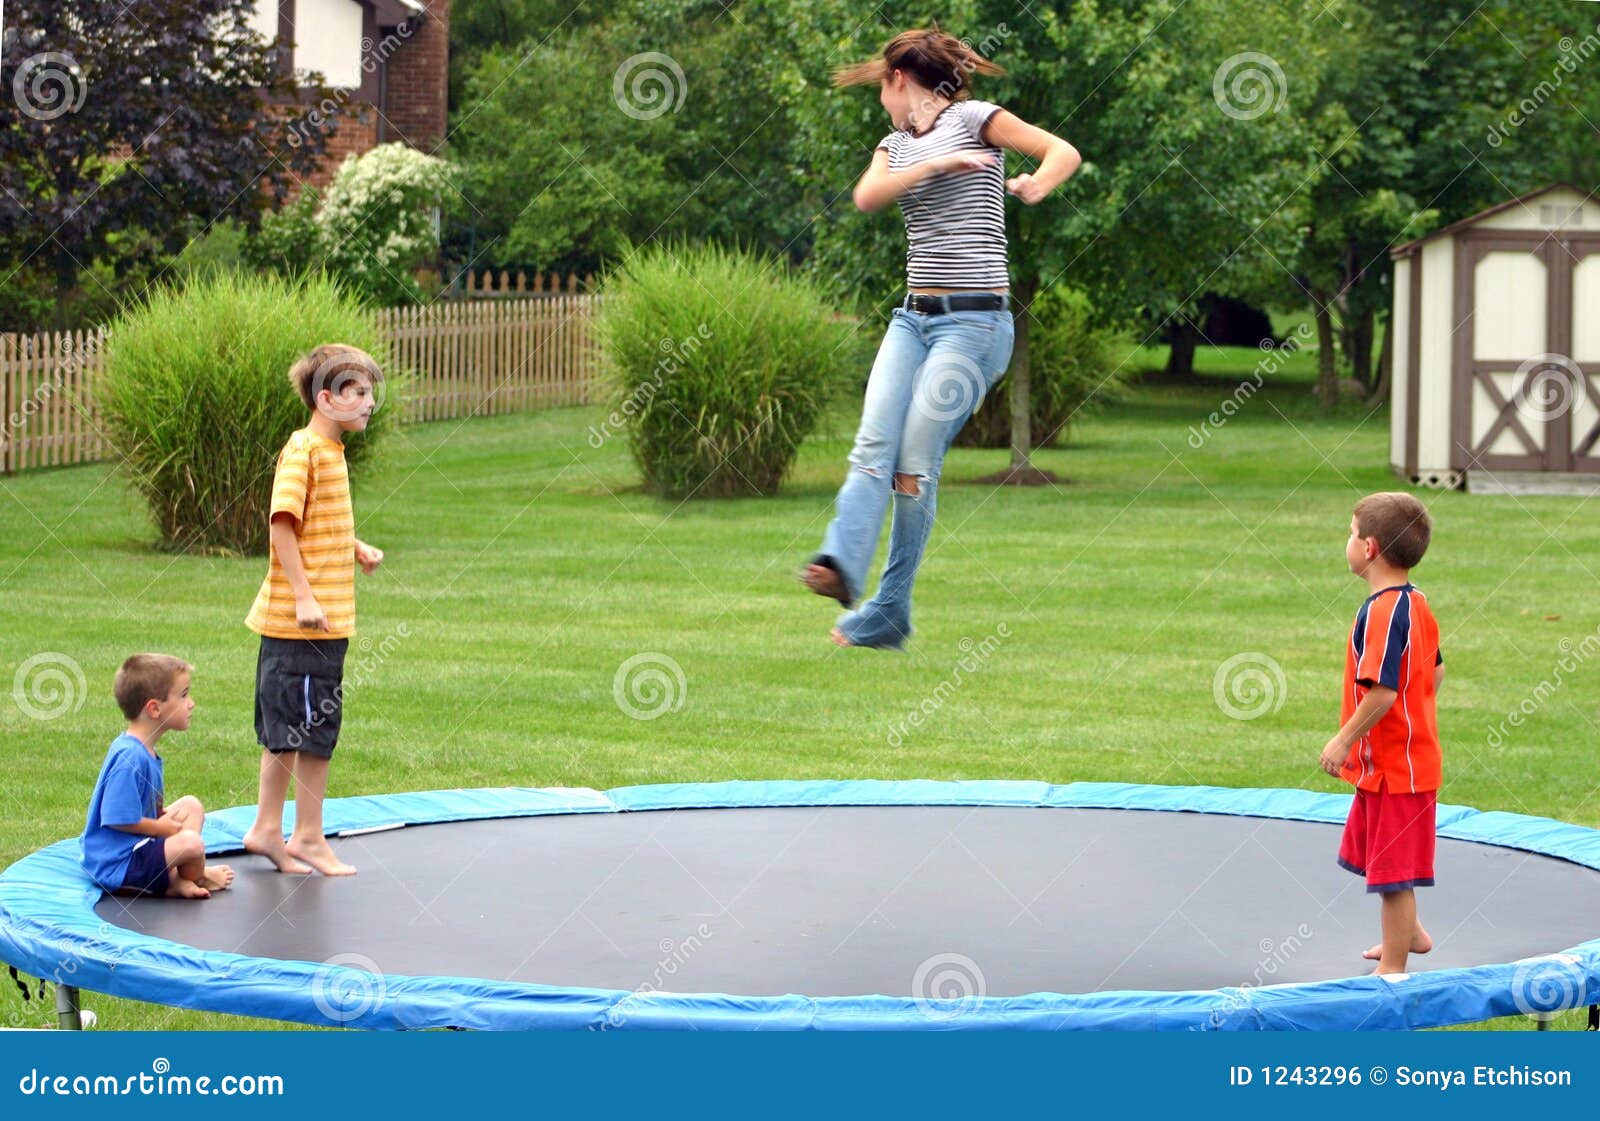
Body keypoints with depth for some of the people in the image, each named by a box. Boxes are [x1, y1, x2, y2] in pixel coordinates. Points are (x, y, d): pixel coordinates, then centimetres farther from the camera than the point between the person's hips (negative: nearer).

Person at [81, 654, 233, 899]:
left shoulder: (143, 750, 9)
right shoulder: (129, 758, -24)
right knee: (191, 843, -29)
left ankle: (176, 880, -2)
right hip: (116, 865, -11)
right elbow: (120, 820, -26)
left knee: (191, 805, 18)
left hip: (137, 847, 11)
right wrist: (166, 828, -13)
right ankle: (197, 878, 7)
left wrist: (164, 816, 3)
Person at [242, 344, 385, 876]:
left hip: (326, 617, 10)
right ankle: (308, 837, 6)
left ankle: (267, 830, 21)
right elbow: (282, 525, -21)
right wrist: (304, 597, -24)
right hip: (303, 619, -10)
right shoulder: (303, 449, -14)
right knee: (315, 729, -3)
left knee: (286, 730, 14)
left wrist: (356, 549, 14)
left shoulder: (331, 449, 15)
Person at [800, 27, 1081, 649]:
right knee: (873, 443, -15)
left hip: (974, 320, -6)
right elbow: (866, 196, -3)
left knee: (915, 462, -11)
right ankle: (841, 563, -32)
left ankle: (887, 615, -6)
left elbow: (1065, 153, -9)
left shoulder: (974, 119, 0)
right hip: (913, 317, 6)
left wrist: (1035, 185, -31)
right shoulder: (896, 143, 18)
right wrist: (937, 164, -17)